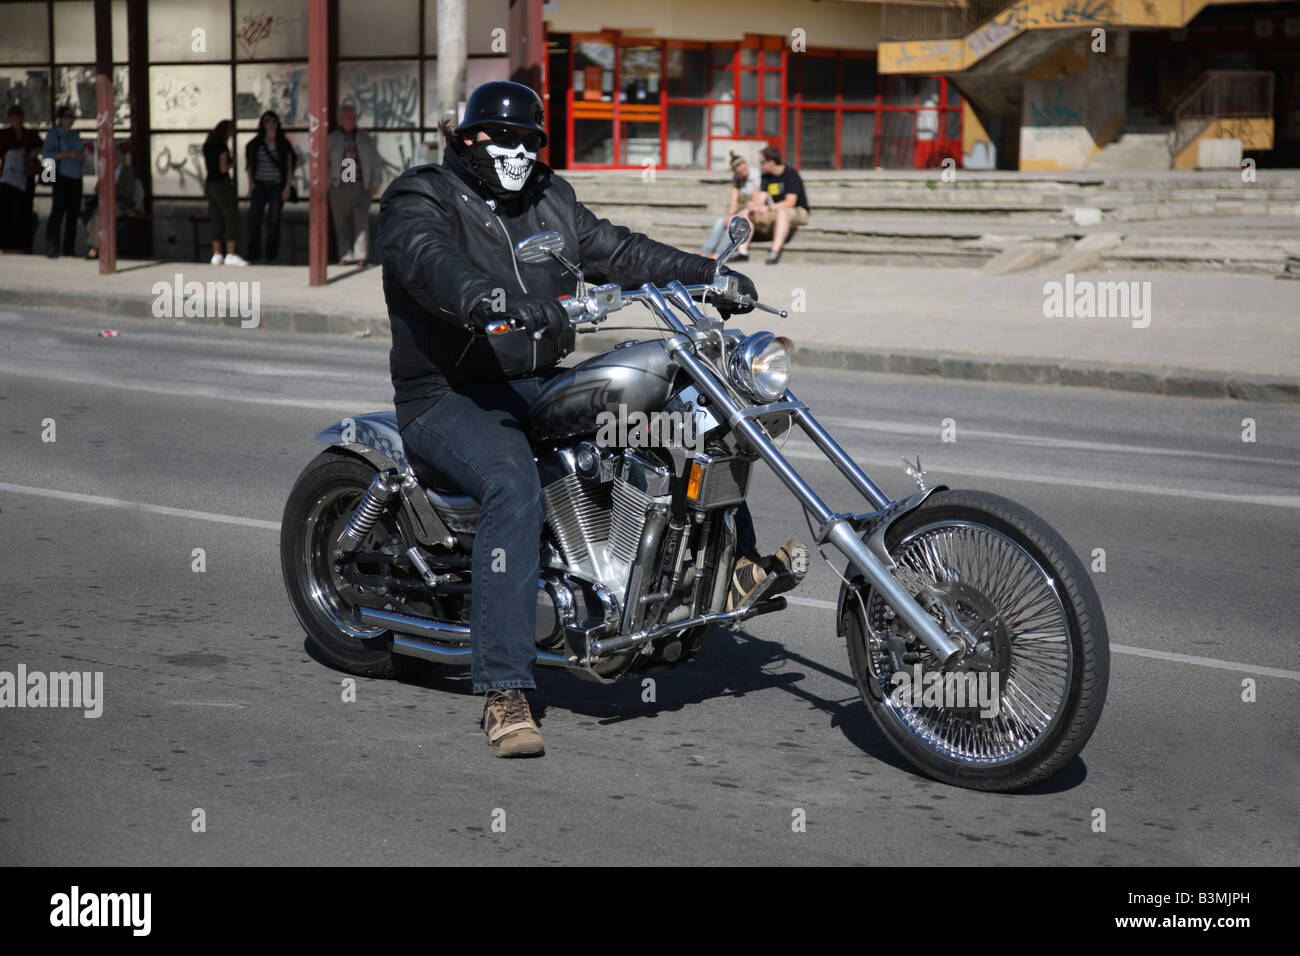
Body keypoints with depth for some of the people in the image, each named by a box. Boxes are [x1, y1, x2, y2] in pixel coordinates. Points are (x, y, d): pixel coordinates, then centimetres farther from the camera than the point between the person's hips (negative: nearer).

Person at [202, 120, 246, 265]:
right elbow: (223, 168, -15)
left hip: (209, 183, 8)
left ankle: (217, 254, 6)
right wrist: (232, 162, 2)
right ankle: (231, 254, -12)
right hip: (222, 184, -8)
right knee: (232, 218, -6)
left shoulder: (207, 146, 12)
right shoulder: (222, 146, -13)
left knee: (217, 220, 10)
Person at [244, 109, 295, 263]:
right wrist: (251, 183, 2)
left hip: (277, 186, -2)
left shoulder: (284, 144, 4)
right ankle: (254, 253, -2)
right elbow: (250, 165, 14)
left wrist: (287, 187, -4)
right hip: (259, 185, 2)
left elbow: (289, 167, 4)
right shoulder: (255, 144, 8)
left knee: (273, 219, -5)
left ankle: (271, 254, 2)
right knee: (253, 217, -8)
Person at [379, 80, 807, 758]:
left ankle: (736, 562, 2)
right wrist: (494, 301, -47)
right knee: (514, 489, -35)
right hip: (450, 398, -7)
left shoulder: (549, 201, 18)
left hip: (540, 384, 7)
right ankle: (503, 694, -37)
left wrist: (705, 272, -3)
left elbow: (615, 250, 12)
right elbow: (429, 263, -26)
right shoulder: (419, 199, -4)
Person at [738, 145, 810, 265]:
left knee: (782, 212, -41)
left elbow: (790, 202, -24)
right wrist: (754, 205, -25)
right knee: (747, 212, -8)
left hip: (799, 211, -7)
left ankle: (775, 252, -47)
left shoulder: (790, 174, -15)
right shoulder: (766, 176, 7)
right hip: (776, 211, 7)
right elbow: (761, 198, -1)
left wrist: (767, 208, -30)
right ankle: (743, 251, -16)